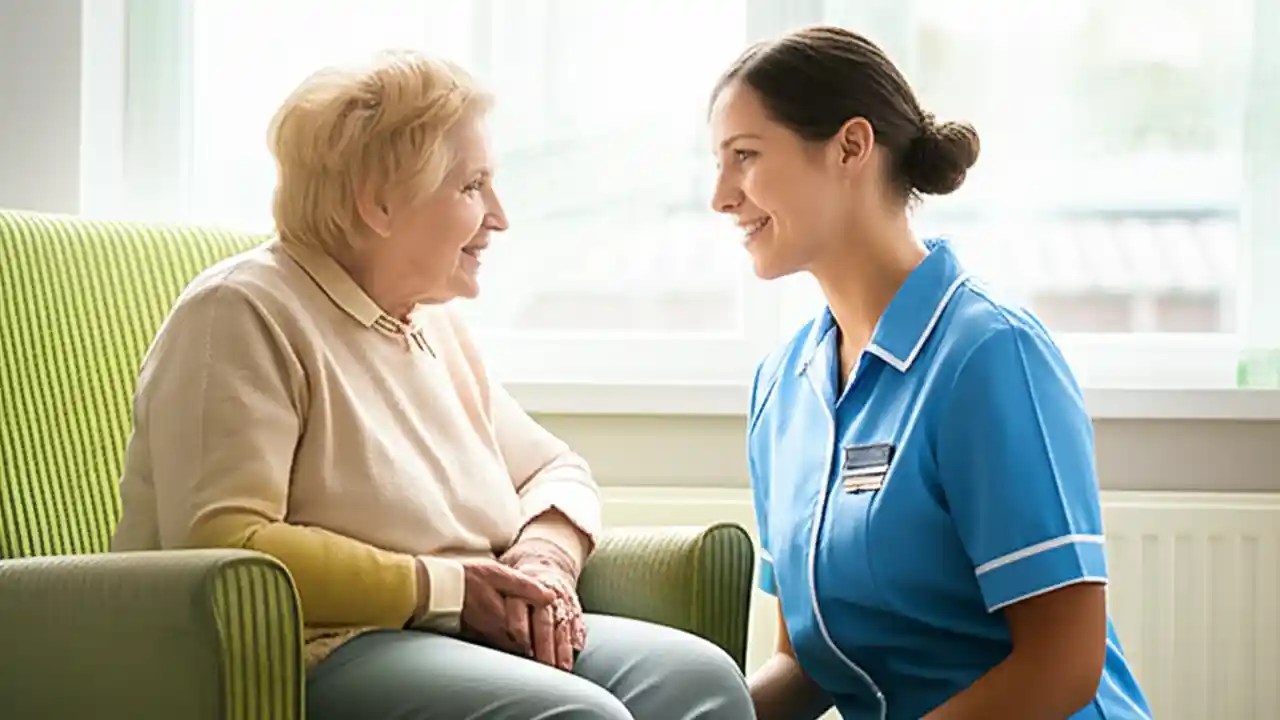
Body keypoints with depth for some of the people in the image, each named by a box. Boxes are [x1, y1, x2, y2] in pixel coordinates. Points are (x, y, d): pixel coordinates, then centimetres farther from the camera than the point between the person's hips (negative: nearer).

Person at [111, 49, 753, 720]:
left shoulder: (435, 325, 20)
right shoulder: (245, 313, -7)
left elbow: (555, 470, 26)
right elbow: (221, 545, -19)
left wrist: (544, 556, 1)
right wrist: (442, 588, -17)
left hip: (469, 637, 8)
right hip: (313, 658, -8)